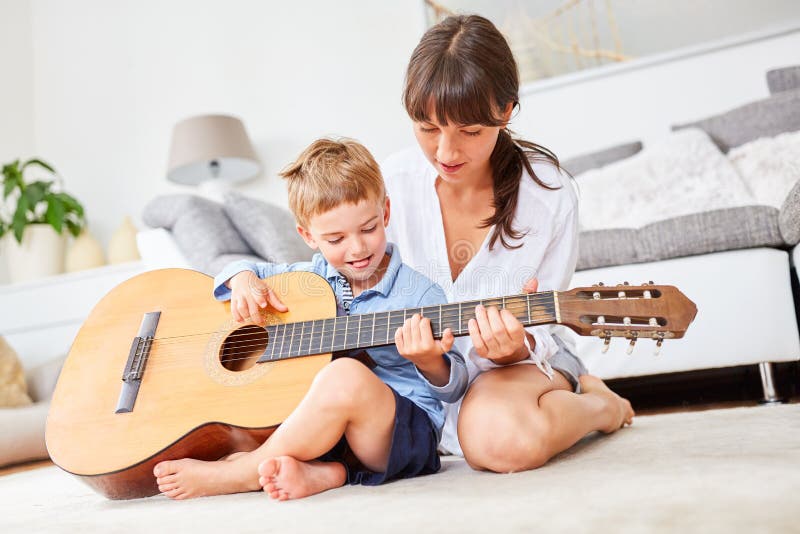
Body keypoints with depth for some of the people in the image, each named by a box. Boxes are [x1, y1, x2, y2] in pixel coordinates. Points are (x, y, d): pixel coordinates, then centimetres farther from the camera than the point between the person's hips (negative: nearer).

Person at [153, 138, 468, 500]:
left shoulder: (419, 294, -7)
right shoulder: (312, 278, 8)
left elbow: (454, 388, -7)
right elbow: (245, 268, 24)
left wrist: (430, 363, -30)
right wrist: (244, 280, -1)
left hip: (406, 434, -5)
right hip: (321, 427, 5)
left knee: (346, 376, -37)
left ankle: (227, 476, -20)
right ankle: (325, 473, -23)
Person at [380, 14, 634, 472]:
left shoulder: (551, 195, -15)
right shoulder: (389, 183, -10)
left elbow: (539, 336, -10)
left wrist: (514, 347, -35)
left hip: (524, 365, -5)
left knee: (504, 436, -41)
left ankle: (600, 405, 2)